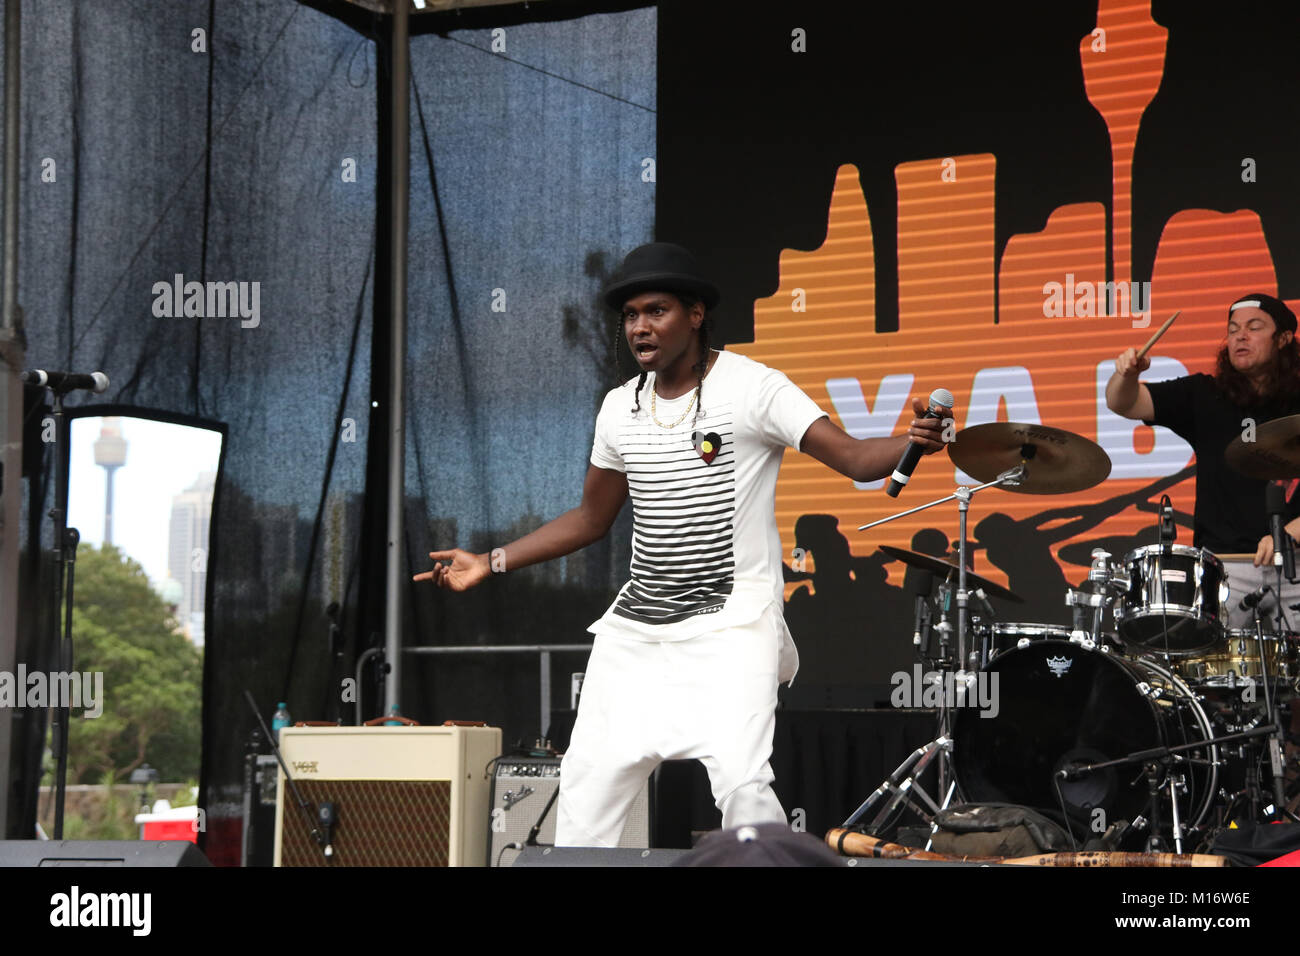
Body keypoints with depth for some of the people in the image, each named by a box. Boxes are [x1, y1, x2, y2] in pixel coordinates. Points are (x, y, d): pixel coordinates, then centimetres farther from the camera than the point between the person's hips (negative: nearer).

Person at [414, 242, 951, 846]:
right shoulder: (621, 407, 11)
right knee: (589, 775, 6)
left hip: (732, 625, -6)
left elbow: (853, 457, -15)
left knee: (740, 778, -21)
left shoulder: (751, 388, -8)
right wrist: (492, 563, 17)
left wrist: (910, 444, -37)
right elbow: (592, 519, 21)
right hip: (636, 630, 6)